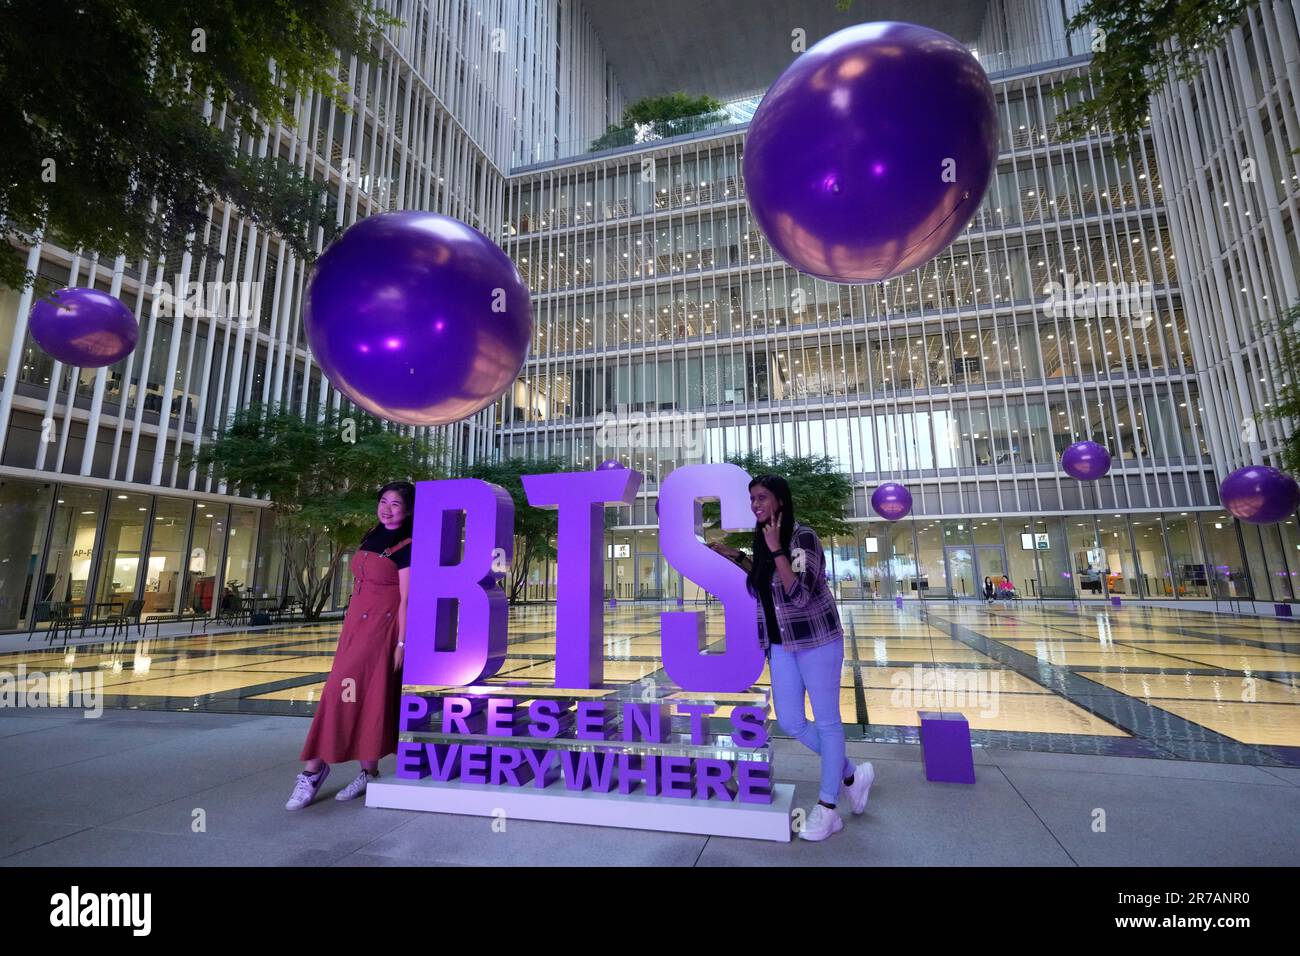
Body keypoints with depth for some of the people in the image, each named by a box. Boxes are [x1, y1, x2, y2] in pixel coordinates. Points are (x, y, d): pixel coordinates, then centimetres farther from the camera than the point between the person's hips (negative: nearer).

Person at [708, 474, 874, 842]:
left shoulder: (803, 536, -18)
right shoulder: (762, 538, 4)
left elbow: (797, 593, -27)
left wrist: (775, 549, -28)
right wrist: (735, 556, 12)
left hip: (817, 641, -8)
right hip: (781, 645, 8)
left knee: (827, 721, 7)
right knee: (790, 723, 10)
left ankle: (827, 810, 21)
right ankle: (852, 774, 31)